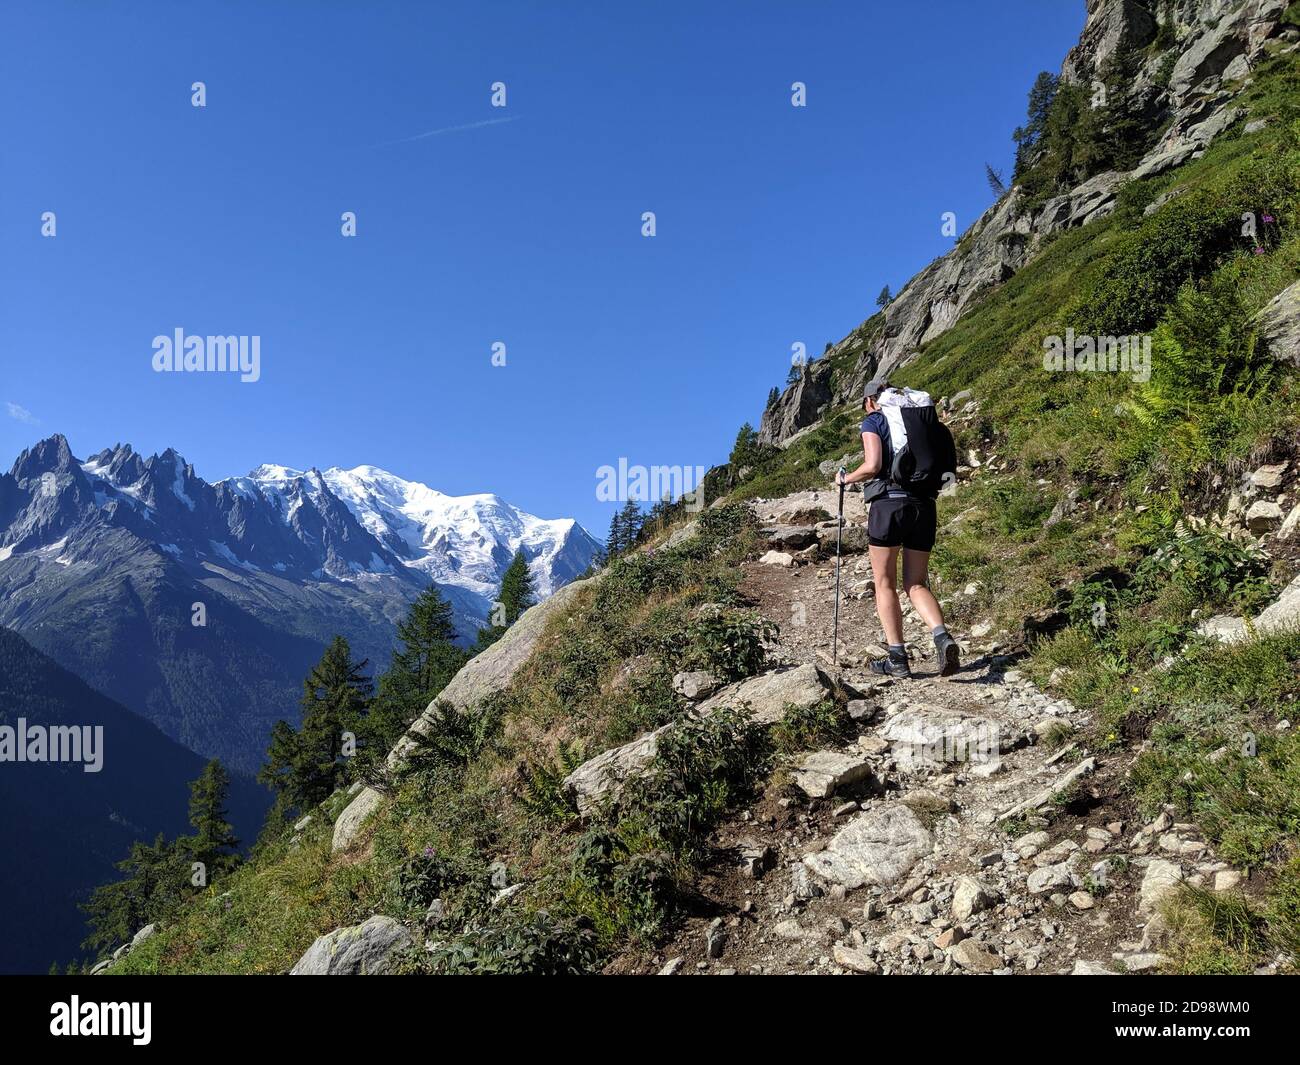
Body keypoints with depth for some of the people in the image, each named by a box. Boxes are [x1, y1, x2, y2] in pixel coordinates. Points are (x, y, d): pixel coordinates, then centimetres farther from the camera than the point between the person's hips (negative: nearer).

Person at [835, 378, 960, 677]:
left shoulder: (873, 421, 2)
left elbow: (873, 466, -12)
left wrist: (845, 478, 5)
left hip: (889, 503, -5)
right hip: (924, 505, 5)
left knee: (885, 584, 5)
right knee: (916, 584, 10)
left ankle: (897, 658, 2)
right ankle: (943, 638, -15)